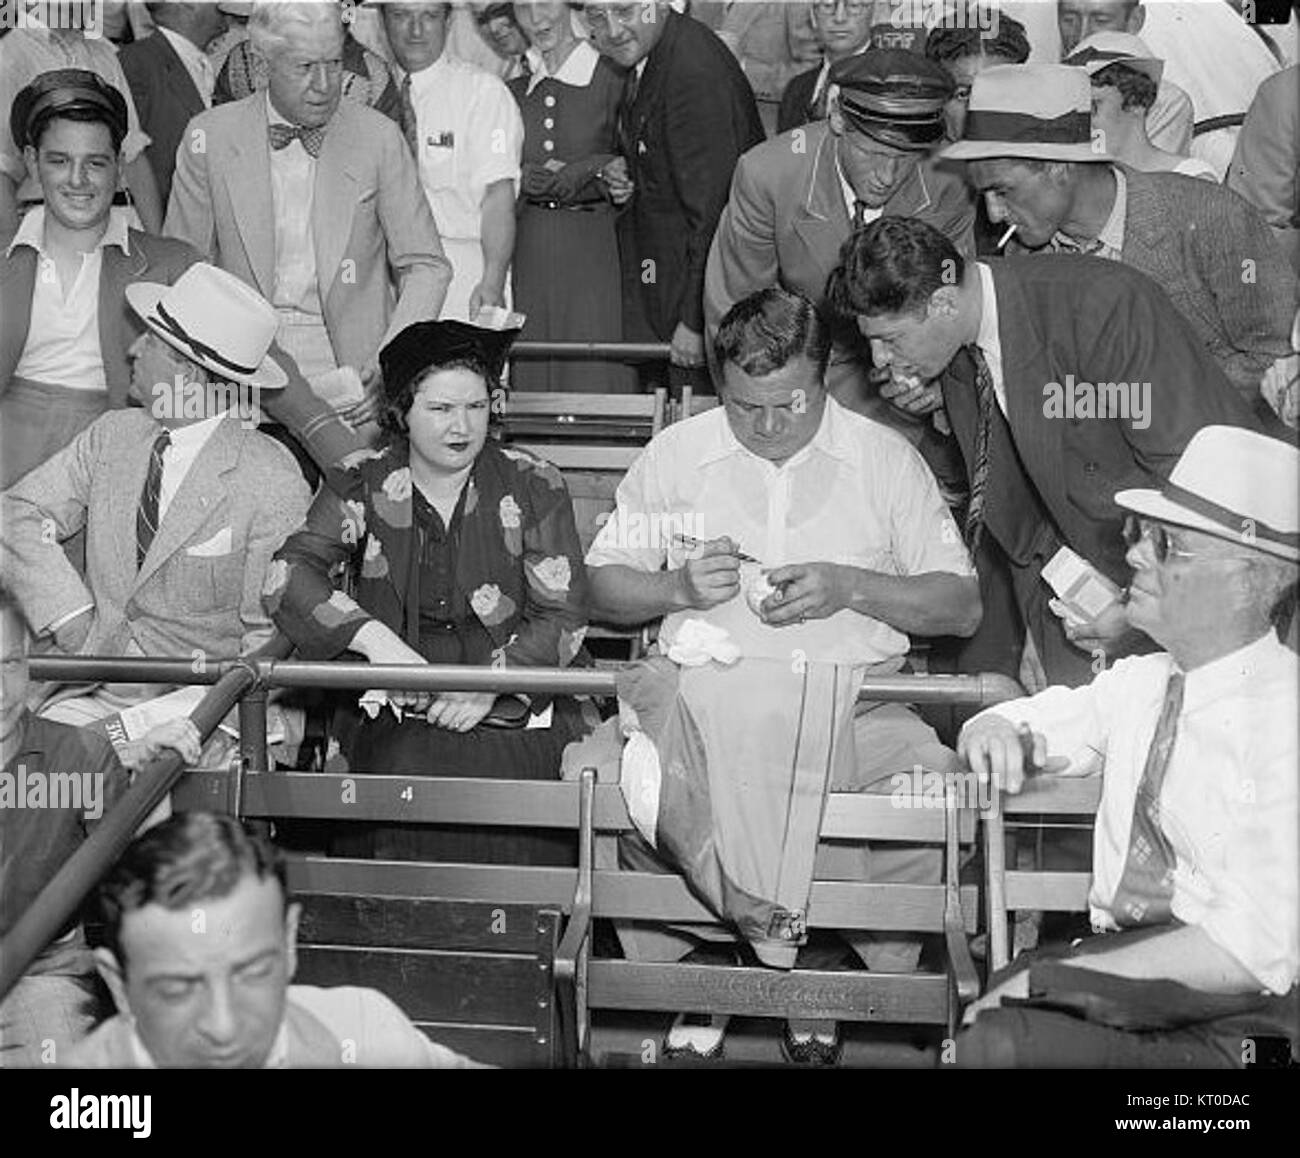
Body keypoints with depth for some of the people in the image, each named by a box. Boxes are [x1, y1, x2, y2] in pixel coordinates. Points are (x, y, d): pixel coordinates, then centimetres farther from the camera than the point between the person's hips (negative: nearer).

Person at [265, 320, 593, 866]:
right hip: (397, 708, 1)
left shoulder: (533, 488, 6)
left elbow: (563, 619, 2)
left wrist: (489, 685, -14)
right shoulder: (365, 485, 7)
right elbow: (287, 574, -6)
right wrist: (376, 638, -21)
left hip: (513, 706, 0)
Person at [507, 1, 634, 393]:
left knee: (596, 373, -5)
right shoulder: (516, 90, 13)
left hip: (595, 246, -4)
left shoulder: (612, 77, -3)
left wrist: (581, 171, -13)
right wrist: (528, 177, -2)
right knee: (534, 379, 5)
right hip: (531, 250, 5)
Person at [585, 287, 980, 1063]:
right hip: (704, 696, 1)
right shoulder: (676, 454, 10)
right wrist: (679, 588, -8)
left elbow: (962, 607, 5)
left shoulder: (886, 458, 7)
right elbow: (604, 591, 12)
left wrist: (852, 587, -11)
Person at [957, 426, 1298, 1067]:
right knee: (991, 1035, -25)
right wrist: (992, 733, -5)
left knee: (998, 1039, -30)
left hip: (1232, 1016, -5)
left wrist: (1047, 975, -18)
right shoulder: (1139, 682, 8)